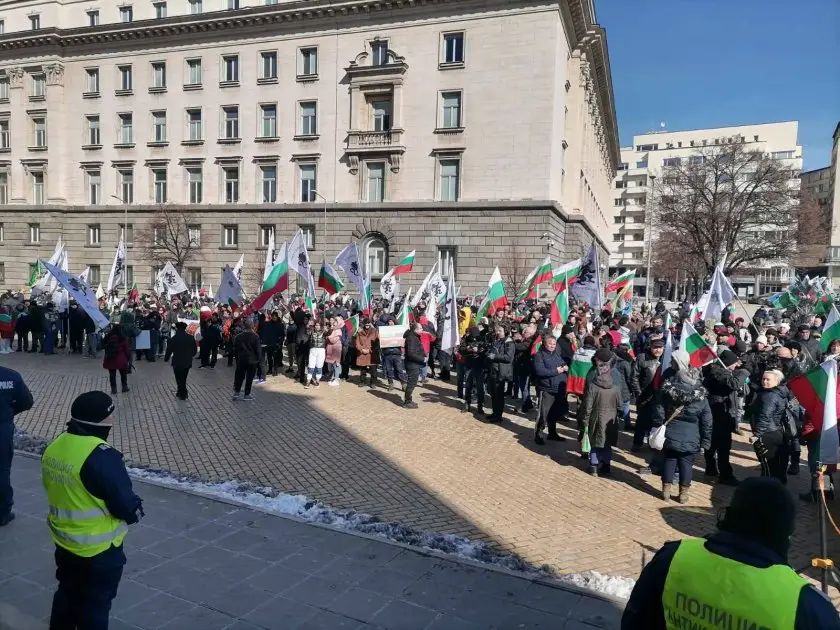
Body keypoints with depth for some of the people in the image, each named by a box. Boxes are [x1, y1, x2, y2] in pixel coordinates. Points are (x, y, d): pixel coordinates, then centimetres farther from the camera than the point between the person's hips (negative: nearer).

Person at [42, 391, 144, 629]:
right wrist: (137, 508, -3)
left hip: (64, 543, 8)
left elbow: (59, 492, 10)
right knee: (94, 606, 10)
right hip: (98, 550, -8)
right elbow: (128, 507, -24)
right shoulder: (102, 456, -29)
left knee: (67, 594, 27)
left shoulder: (54, 447, -2)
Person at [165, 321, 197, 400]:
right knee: (183, 378, 19)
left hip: (177, 362, -4)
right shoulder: (191, 338, -3)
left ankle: (183, 394, 10)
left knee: (179, 379, 10)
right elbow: (195, 350, 5)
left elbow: (169, 350, -9)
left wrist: (166, 358, 8)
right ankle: (180, 392, 28)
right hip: (188, 362, 4)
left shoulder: (173, 339, -15)